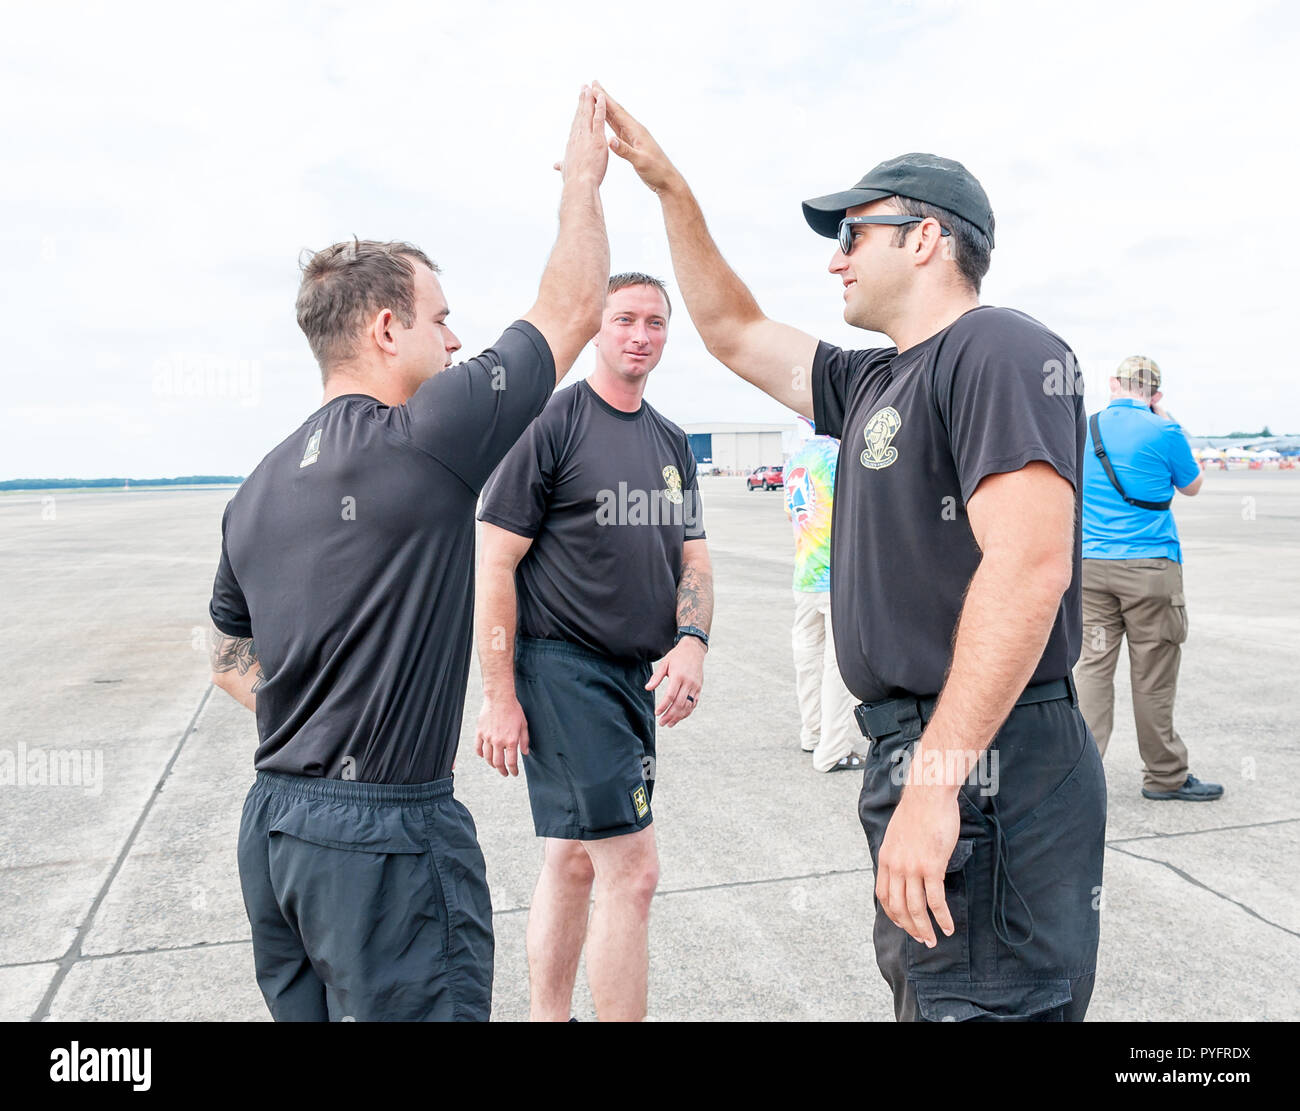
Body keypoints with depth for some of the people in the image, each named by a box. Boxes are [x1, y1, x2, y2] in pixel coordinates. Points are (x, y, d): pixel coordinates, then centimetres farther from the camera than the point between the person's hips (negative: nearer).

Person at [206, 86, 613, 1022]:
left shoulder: (258, 489, 8)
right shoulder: (423, 442, -16)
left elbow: (231, 657, 18)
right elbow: (572, 312, -6)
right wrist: (583, 179, 7)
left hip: (274, 822, 8)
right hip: (385, 837, -8)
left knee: (310, 1010, 21)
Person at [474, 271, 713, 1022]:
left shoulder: (674, 444, 13)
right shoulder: (552, 424, -7)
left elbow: (695, 560, 13)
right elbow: (496, 565, -10)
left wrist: (691, 642, -8)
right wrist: (499, 698, -13)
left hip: (637, 676, 7)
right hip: (562, 668, -7)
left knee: (575, 861, 16)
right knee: (632, 870, -7)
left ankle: (549, 1016, 30)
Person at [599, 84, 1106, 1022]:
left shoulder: (999, 351, -13)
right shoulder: (874, 384, 16)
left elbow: (1030, 566, -26)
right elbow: (733, 330, 26)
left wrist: (936, 780, -29)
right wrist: (670, 188, 23)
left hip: (987, 771, -10)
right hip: (918, 760, 10)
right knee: (922, 989, 22)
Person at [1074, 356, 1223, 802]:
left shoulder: (1085, 429, 5)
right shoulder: (1163, 431, -7)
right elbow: (1192, 486, 11)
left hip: (1091, 566, 4)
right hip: (1150, 568, -3)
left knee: (1092, 664, 5)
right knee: (1153, 676, 5)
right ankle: (1165, 777, 18)